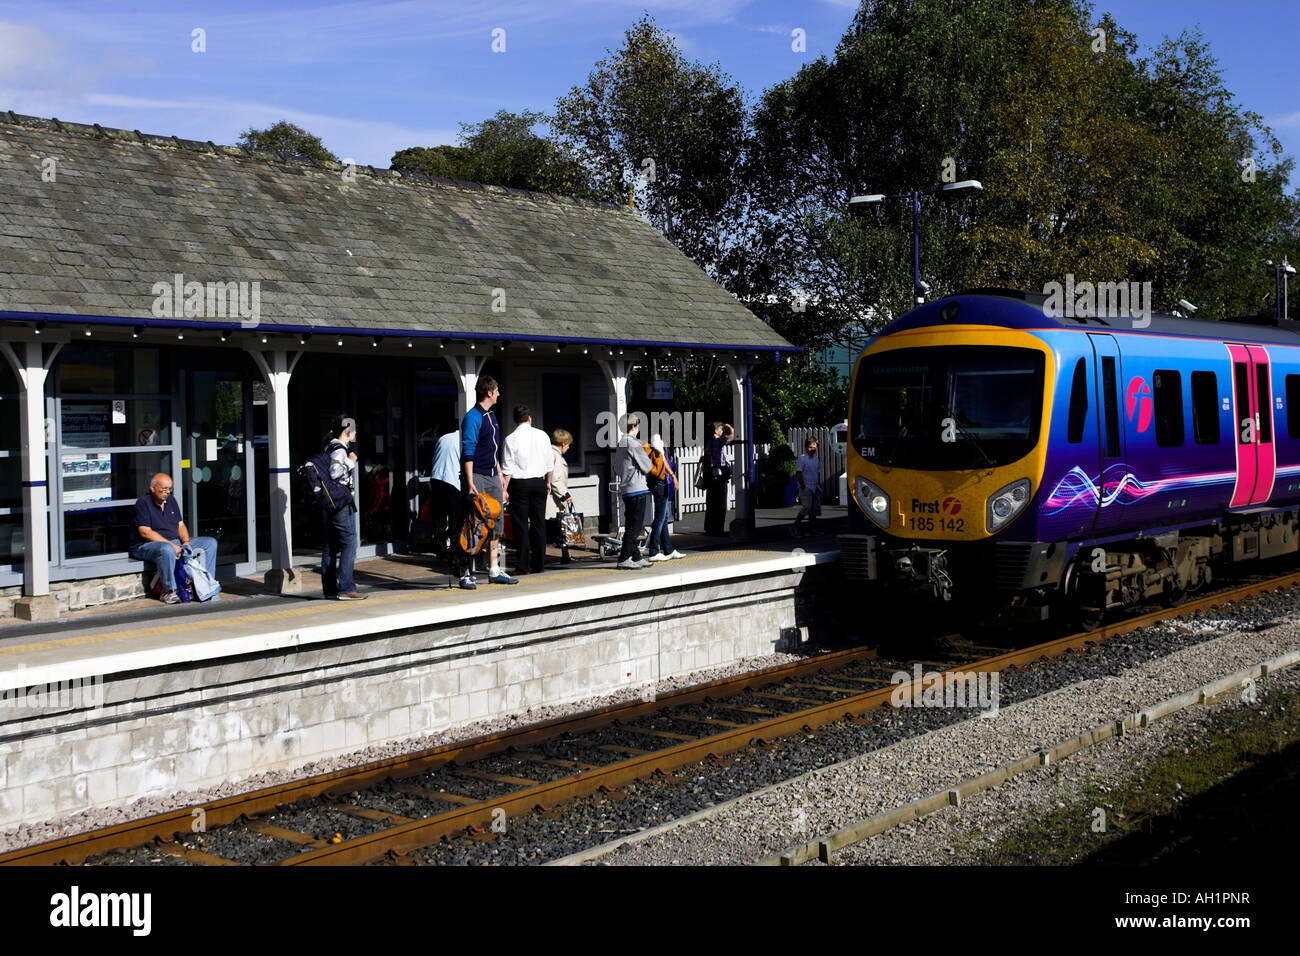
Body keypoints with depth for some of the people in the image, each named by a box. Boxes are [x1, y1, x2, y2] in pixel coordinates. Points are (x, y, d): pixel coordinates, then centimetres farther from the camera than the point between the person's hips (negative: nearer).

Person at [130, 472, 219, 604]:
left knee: (211, 543, -3)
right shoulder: (143, 503, -9)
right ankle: (169, 592, -27)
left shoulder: (170, 500, 15)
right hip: (145, 546, -8)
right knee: (167, 549, -43)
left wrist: (186, 542, -4)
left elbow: (180, 524, 17)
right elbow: (145, 532, -18)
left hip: (175, 543, 8)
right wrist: (171, 545, -22)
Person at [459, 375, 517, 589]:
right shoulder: (473, 417, -9)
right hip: (477, 476, -9)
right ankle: (466, 574, -5)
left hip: (493, 477, 9)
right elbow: (468, 452, -15)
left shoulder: (491, 417, 18)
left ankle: (494, 571, 15)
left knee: (496, 525, 9)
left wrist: (501, 483, 20)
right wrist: (470, 484, -21)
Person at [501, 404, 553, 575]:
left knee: (521, 525, 0)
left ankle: (524, 565, -3)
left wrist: (504, 489, -5)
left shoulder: (511, 439, -7)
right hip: (538, 482, 3)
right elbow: (550, 462, 9)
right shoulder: (541, 435, 3)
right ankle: (539, 564, 9)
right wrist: (548, 482, 20)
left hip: (519, 484, -3)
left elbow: (507, 468, -9)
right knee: (539, 523, 7)